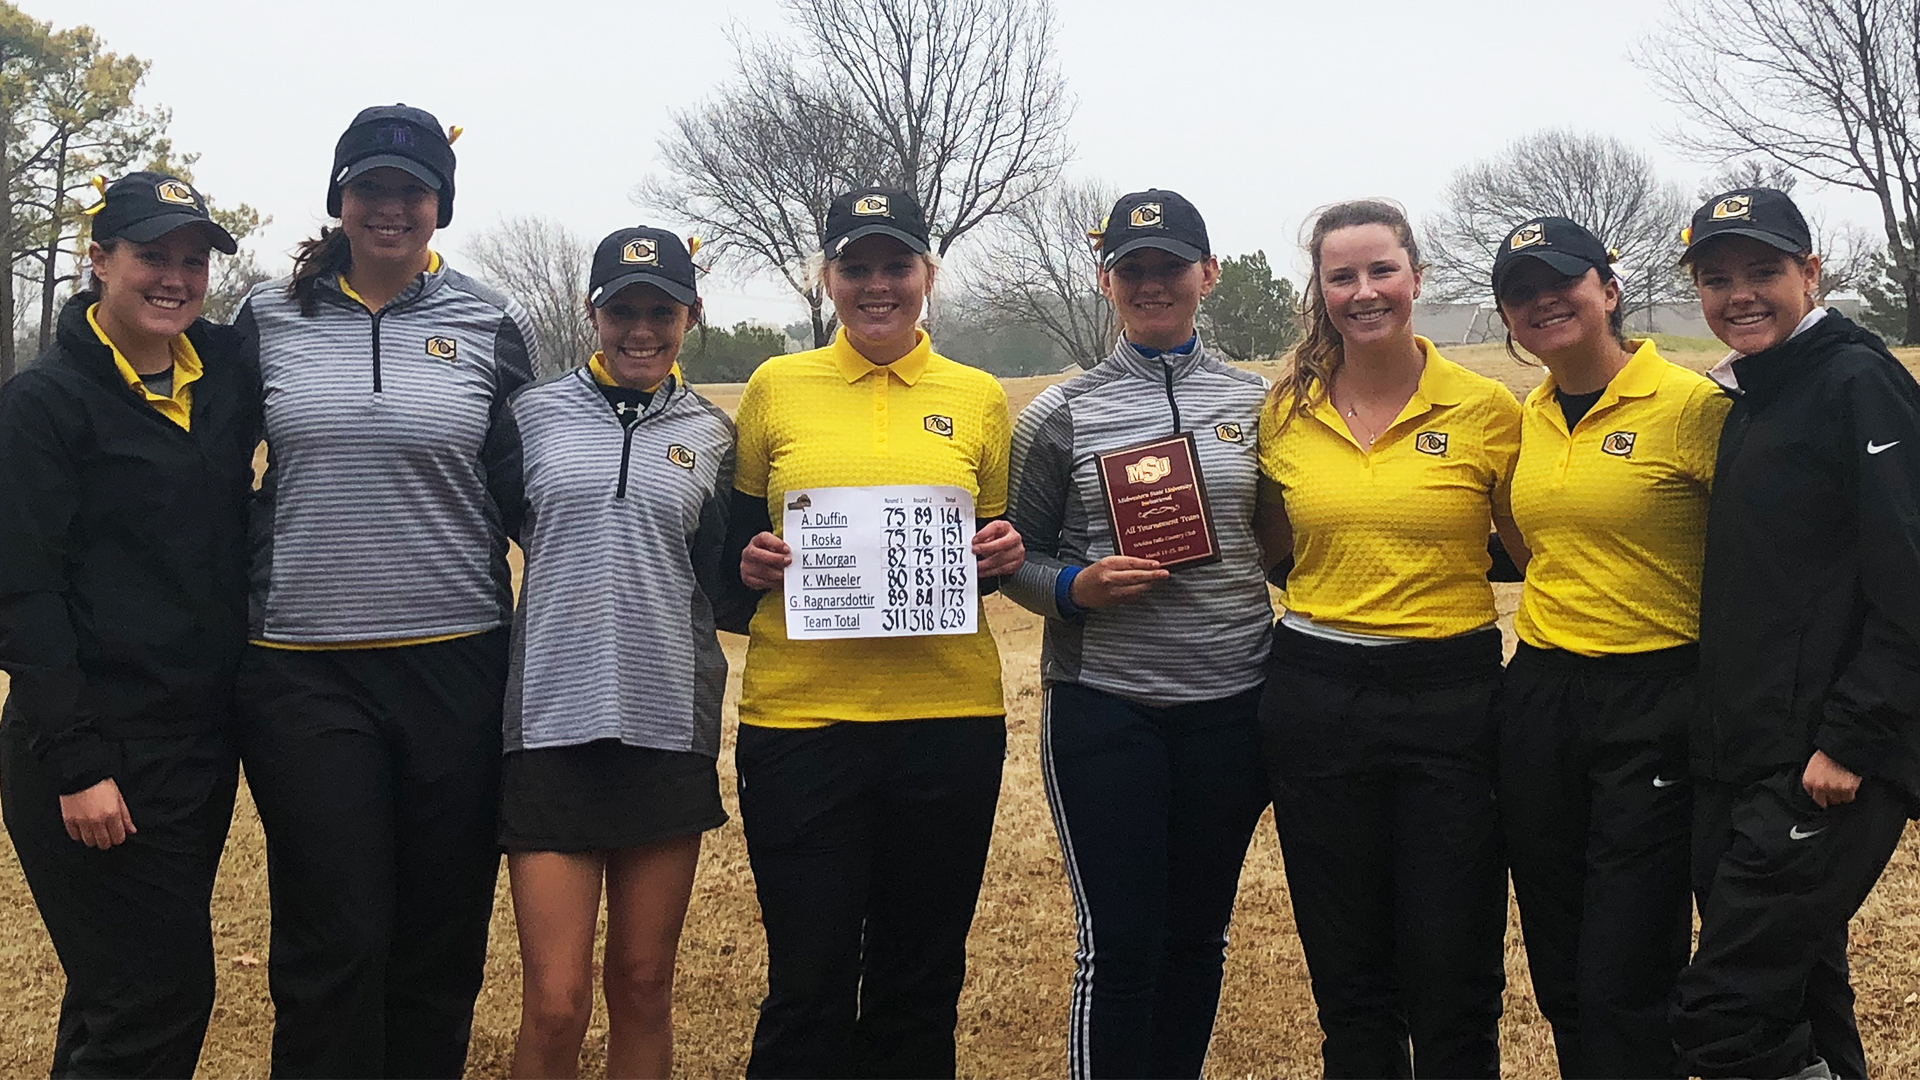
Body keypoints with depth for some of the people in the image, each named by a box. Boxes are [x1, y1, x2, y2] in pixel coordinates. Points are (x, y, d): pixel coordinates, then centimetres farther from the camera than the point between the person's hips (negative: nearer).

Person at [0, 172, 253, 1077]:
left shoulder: (226, 374, 6)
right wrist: (76, 762, -18)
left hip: (204, 737, 6)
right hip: (97, 749, -6)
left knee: (124, 994, 17)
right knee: (157, 999, -3)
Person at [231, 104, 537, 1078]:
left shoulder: (491, 326, 4)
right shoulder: (269, 317, 6)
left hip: (454, 661, 0)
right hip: (303, 668, 0)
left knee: (442, 935, 9)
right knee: (332, 942, 1)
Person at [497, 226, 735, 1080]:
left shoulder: (711, 435, 10)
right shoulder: (534, 412, 5)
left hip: (669, 727, 2)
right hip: (554, 724, -2)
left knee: (643, 986, 10)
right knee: (555, 1004, -4)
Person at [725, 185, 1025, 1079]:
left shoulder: (978, 398, 8)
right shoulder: (776, 387, 5)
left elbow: (997, 555, 15)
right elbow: (734, 541, 12)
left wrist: (1005, 555, -7)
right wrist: (749, 563, -9)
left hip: (948, 715, 1)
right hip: (799, 712, -1)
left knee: (922, 982, 12)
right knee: (808, 982, 4)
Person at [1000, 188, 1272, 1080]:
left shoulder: (1258, 404, 7)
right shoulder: (1060, 414, 2)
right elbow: (1016, 559, 6)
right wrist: (1078, 587, -15)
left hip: (1231, 702, 3)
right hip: (1103, 704, -2)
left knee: (1199, 935, 13)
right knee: (1116, 942, 0)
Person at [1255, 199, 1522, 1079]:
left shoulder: (1488, 409, -4)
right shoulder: (1285, 413, 3)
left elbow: (1535, 556, 5)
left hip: (1451, 697, -2)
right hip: (1316, 696, 2)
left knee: (1453, 984, 6)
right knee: (1348, 980, 14)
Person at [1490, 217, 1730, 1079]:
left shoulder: (1692, 404, -10)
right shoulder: (1524, 420, 9)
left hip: (1655, 703, -6)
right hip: (1538, 700, 6)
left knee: (1625, 986, -3)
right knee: (1559, 976, 14)